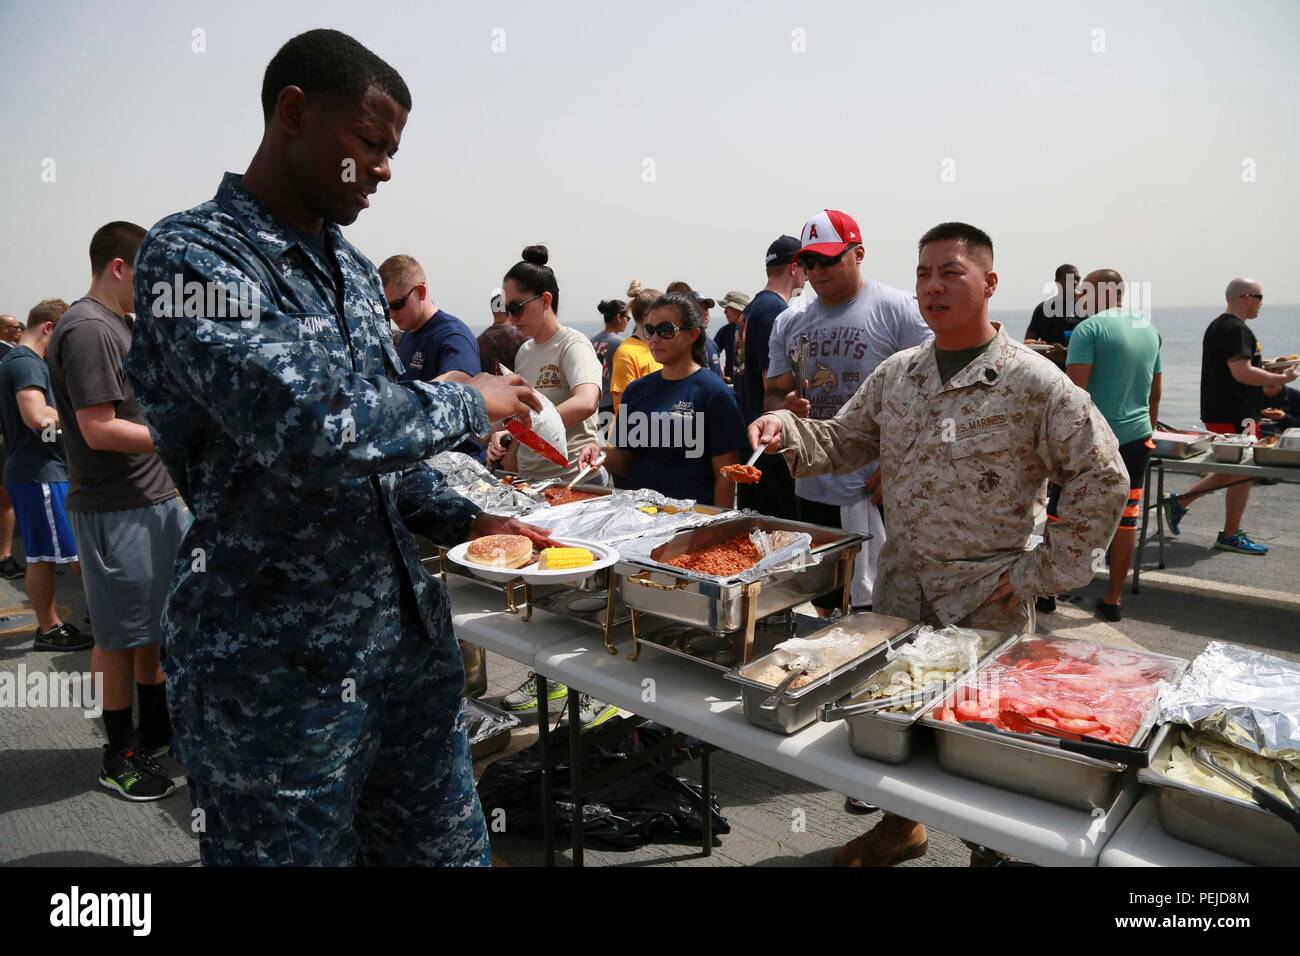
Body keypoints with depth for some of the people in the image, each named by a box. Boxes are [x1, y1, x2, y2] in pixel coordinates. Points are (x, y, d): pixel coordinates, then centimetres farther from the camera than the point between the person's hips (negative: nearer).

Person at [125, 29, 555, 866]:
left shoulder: (354, 270, 11)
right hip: (278, 661, -7)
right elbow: (308, 423, -29)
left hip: (408, 630, 7)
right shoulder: (191, 255, -14)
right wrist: (468, 404, -15)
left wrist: (461, 521, 4)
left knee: (449, 848, 18)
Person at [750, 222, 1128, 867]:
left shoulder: (1033, 382, -12)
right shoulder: (896, 373, 5)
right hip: (899, 587, 5)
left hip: (986, 597, -4)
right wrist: (786, 431, -11)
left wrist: (1042, 572, -10)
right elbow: (842, 443, 9)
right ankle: (900, 827, 43)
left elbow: (1102, 479, -10)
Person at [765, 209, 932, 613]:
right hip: (811, 489, 6)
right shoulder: (789, 325, 13)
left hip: (877, 492, -5)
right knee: (826, 607, 16)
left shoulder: (898, 309, -4)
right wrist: (785, 406, -8)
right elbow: (772, 395, 17)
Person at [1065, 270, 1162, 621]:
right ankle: (1112, 600, 18)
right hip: (1136, 438, 7)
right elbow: (1155, 393, 19)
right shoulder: (1149, 329, 13)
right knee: (1125, 519, 10)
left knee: (1061, 516, 6)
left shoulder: (1089, 329, -10)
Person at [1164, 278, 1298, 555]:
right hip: (1233, 415, -10)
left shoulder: (1218, 326, 15)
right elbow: (1242, 373, -27)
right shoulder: (1237, 329, -18)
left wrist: (1263, 366, 22)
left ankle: (1178, 503, 17)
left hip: (1218, 411, 10)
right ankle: (1231, 536, 9)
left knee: (1230, 471, 17)